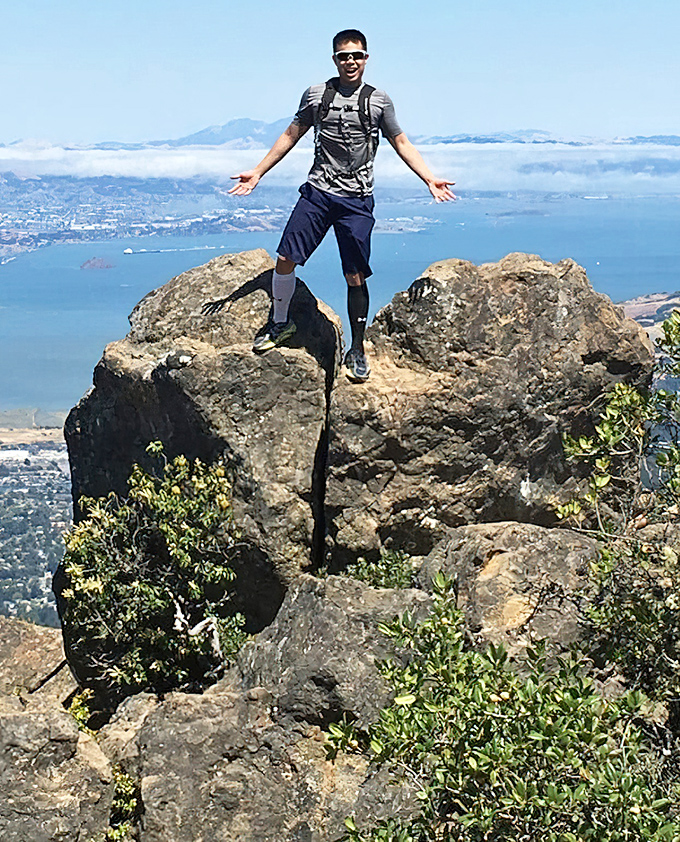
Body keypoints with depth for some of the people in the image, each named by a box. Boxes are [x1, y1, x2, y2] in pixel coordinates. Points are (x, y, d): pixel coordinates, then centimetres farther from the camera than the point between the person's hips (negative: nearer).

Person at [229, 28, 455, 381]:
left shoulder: (378, 101, 6)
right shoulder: (316, 95, 7)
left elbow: (401, 143, 12)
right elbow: (291, 136, 15)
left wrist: (430, 179, 4)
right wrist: (257, 173, 13)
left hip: (356, 201, -1)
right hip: (317, 193, 1)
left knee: (356, 278, -1)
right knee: (285, 259, -5)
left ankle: (357, 351, 12)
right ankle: (280, 322, 20)